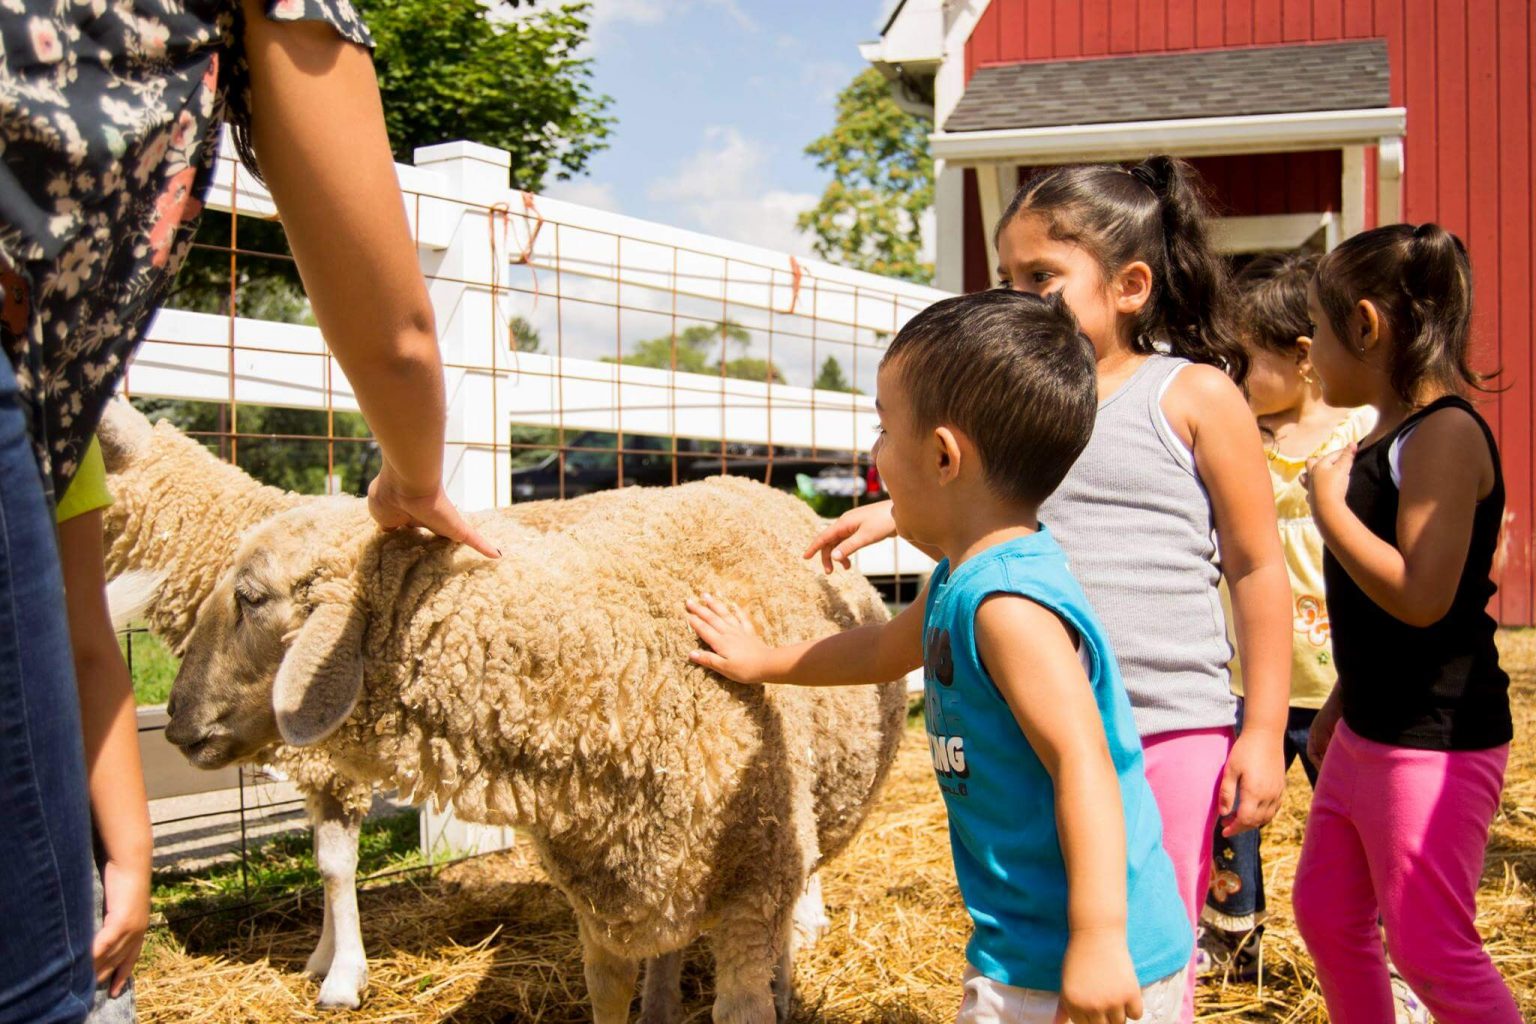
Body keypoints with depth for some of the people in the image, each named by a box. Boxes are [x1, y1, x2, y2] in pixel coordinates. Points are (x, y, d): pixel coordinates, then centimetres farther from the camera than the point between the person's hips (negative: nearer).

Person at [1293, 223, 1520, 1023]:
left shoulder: (1447, 434, -18)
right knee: (1326, 913, 18)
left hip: (1438, 740, -10)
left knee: (1430, 948, -2)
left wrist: (1330, 505, -17)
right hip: (1369, 732, 10)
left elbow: (1421, 595, -27)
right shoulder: (1390, 435, 10)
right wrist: (1340, 704, 22)